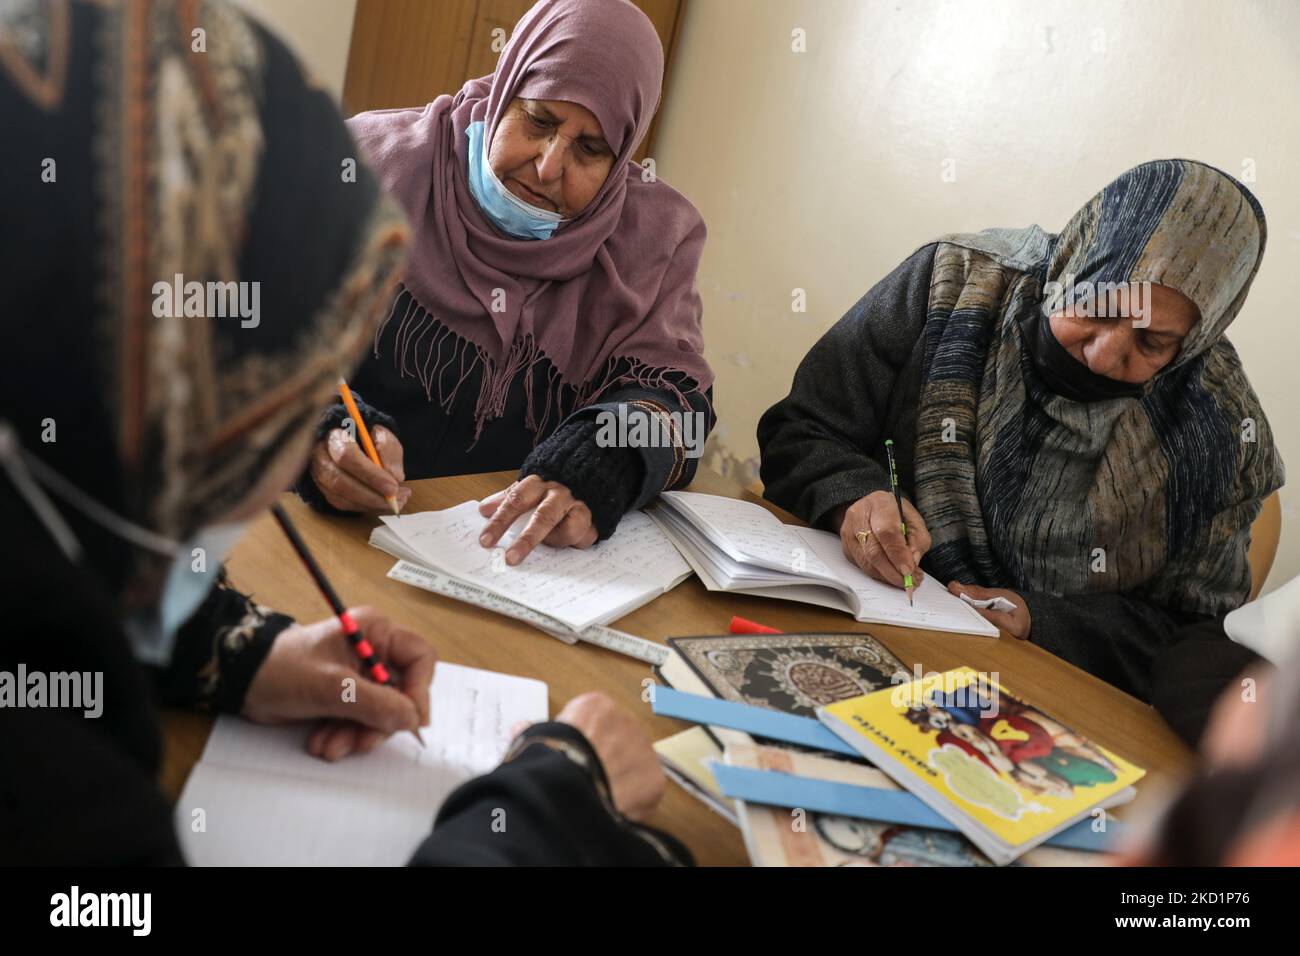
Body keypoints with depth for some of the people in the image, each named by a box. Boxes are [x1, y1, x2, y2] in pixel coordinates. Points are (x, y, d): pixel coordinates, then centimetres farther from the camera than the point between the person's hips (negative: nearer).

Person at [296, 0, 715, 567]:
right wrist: (320, 435, -24)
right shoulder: (372, 160, -4)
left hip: (529, 554, 2)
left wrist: (593, 476, -28)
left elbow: (671, 392, -5)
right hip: (344, 533, -1)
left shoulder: (655, 233, 2)